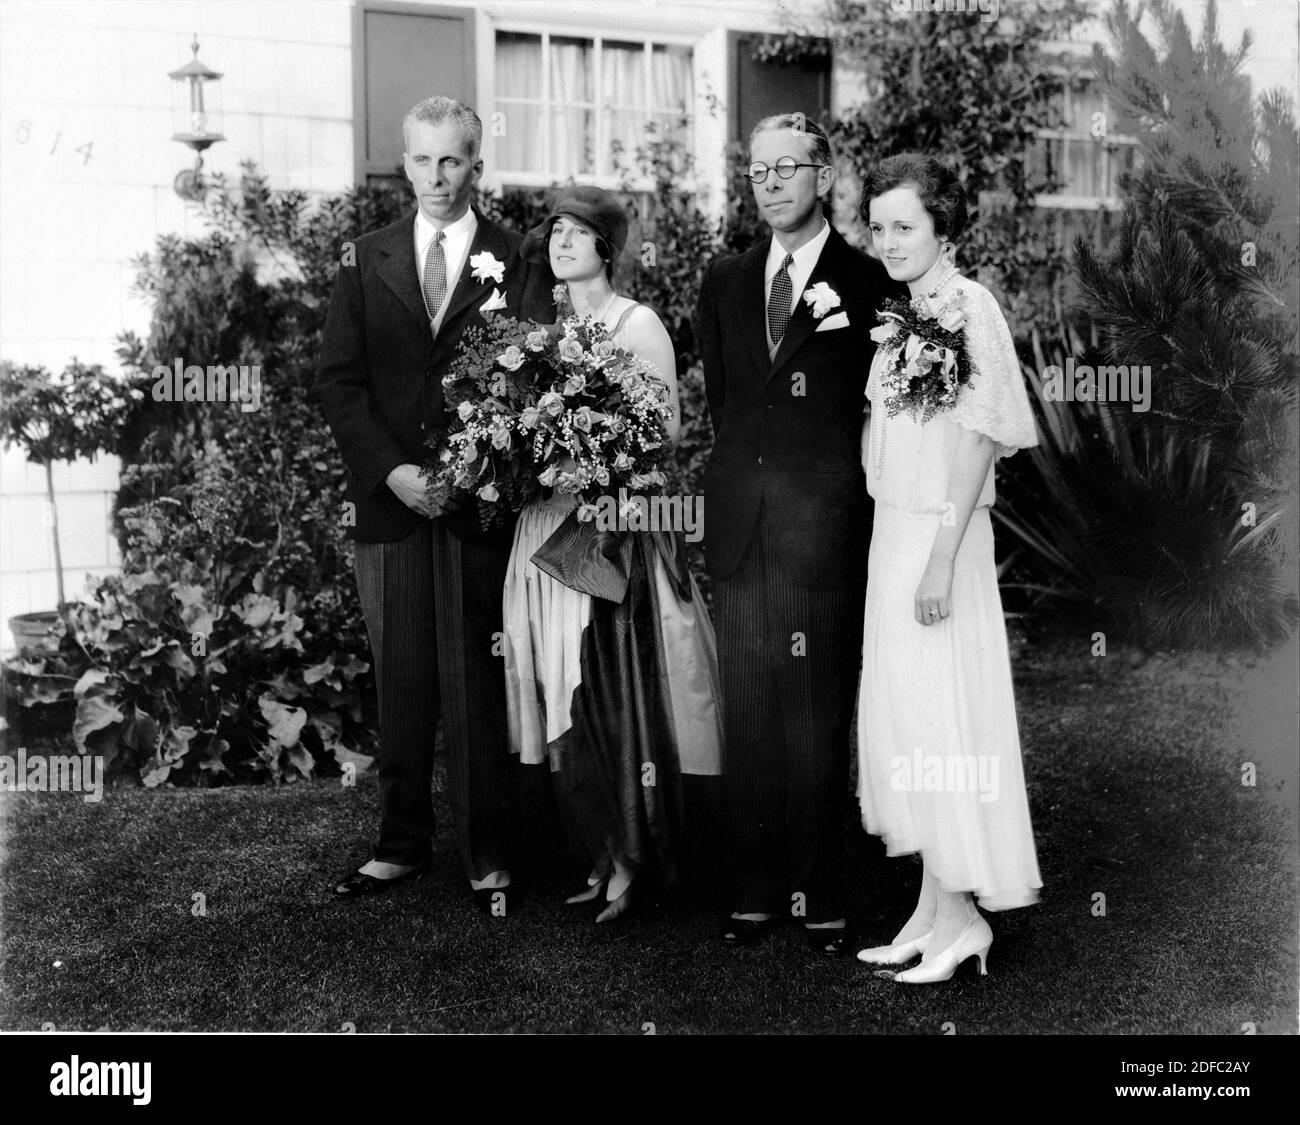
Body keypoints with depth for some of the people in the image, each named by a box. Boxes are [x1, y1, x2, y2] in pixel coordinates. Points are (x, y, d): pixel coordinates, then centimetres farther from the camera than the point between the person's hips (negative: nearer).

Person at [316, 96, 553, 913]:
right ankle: (403, 844, 18)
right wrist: (393, 470, -7)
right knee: (400, 679, 7)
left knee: (477, 681, -1)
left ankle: (489, 856, 8)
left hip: (480, 505, -2)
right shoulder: (366, 262, 12)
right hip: (389, 500, 3)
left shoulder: (517, 262, 4)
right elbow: (338, 380, 6)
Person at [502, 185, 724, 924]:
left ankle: (630, 864, 5)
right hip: (552, 527, 6)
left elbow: (668, 427, -7)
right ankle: (601, 855, 15)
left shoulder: (638, 323, -3)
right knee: (569, 701, 6)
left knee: (622, 691, -4)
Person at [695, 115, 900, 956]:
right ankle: (754, 894, 15)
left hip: (826, 533, -4)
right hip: (740, 529, 4)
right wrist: (751, 471, 9)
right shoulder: (724, 284, 14)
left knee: (819, 721, 0)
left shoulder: (869, 283, 0)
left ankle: (822, 900, 9)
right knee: (747, 716, 7)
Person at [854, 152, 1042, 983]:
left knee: (940, 718, -3)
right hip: (894, 531, 9)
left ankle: (962, 915, 7)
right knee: (905, 718, 10)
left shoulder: (968, 305, -12)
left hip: (940, 536, -8)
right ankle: (933, 911, 19)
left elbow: (978, 436, -17)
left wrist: (940, 559, -20)